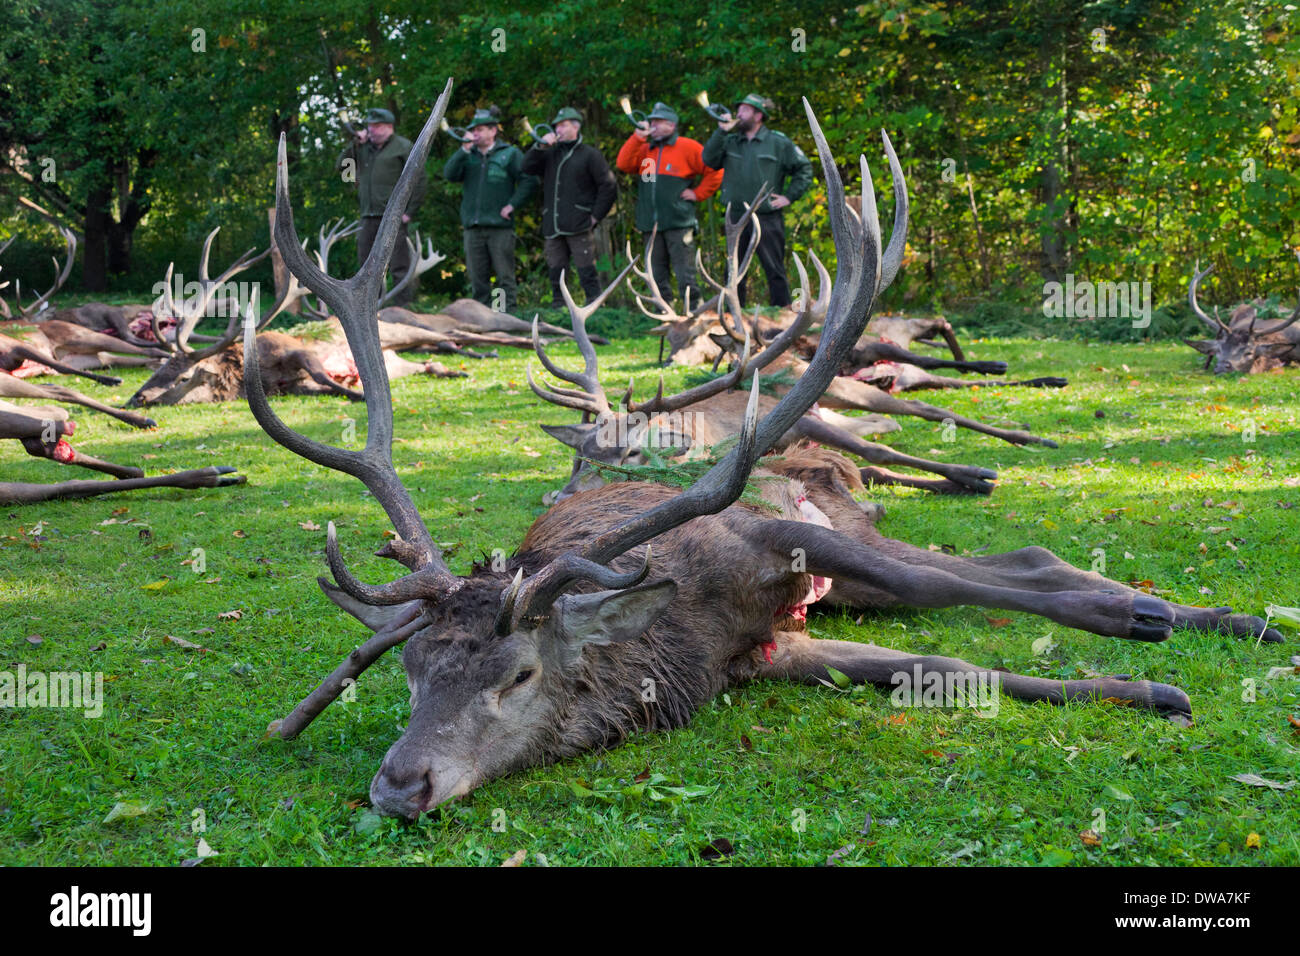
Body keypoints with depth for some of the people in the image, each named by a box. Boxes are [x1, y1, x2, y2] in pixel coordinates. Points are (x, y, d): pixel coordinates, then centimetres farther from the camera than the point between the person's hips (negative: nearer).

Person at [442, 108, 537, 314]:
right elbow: (449, 174, 0)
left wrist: (512, 204, -8)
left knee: (505, 274, -4)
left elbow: (529, 180, -1)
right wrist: (464, 150, -7)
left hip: (500, 226, -4)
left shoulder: (509, 154, 4)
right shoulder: (468, 156, 15)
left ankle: (508, 312, -1)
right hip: (473, 227, 4)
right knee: (477, 277, 7)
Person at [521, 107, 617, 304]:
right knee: (556, 271, 8)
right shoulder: (551, 153, 19)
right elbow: (528, 168, 8)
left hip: (579, 227, -5)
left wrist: (596, 216, -6)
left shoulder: (589, 155, 2)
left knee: (586, 271, -9)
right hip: (553, 227, 6)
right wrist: (540, 147, -5)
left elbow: (608, 186, -1)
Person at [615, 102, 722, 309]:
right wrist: (638, 137, -2)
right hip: (651, 225, 6)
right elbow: (623, 164, 3)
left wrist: (698, 193, -3)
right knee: (658, 276, 8)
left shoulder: (687, 147, 2)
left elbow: (715, 170, 0)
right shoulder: (645, 150, 18)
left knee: (685, 273, -9)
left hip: (678, 223, -5)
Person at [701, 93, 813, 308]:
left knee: (775, 270, -1)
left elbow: (804, 168, 4)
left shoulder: (778, 142, 1)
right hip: (736, 218, 4)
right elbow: (709, 159, -3)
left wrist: (789, 196, -4)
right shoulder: (730, 142, 12)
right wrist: (721, 131, -9)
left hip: (766, 217, -4)